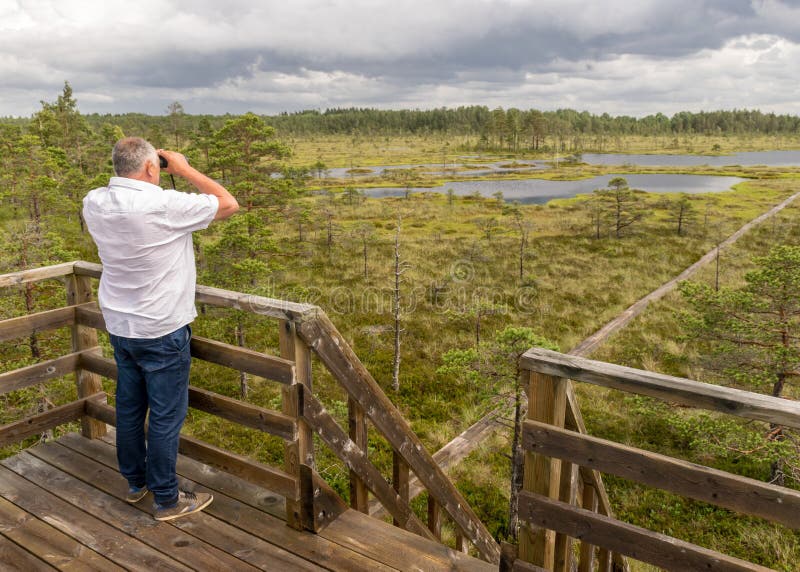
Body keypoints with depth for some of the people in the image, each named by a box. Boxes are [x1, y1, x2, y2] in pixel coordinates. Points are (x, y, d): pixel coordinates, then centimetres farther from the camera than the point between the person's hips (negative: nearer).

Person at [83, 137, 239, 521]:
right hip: (162, 331, -7)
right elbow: (229, 204, -13)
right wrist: (185, 169, -6)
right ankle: (167, 500, 17)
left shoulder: (94, 203, -3)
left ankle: (135, 482, 37)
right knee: (166, 415, 4)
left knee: (129, 406, 19)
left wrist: (142, 181, 9)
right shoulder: (165, 206, -24)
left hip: (119, 327, 7)